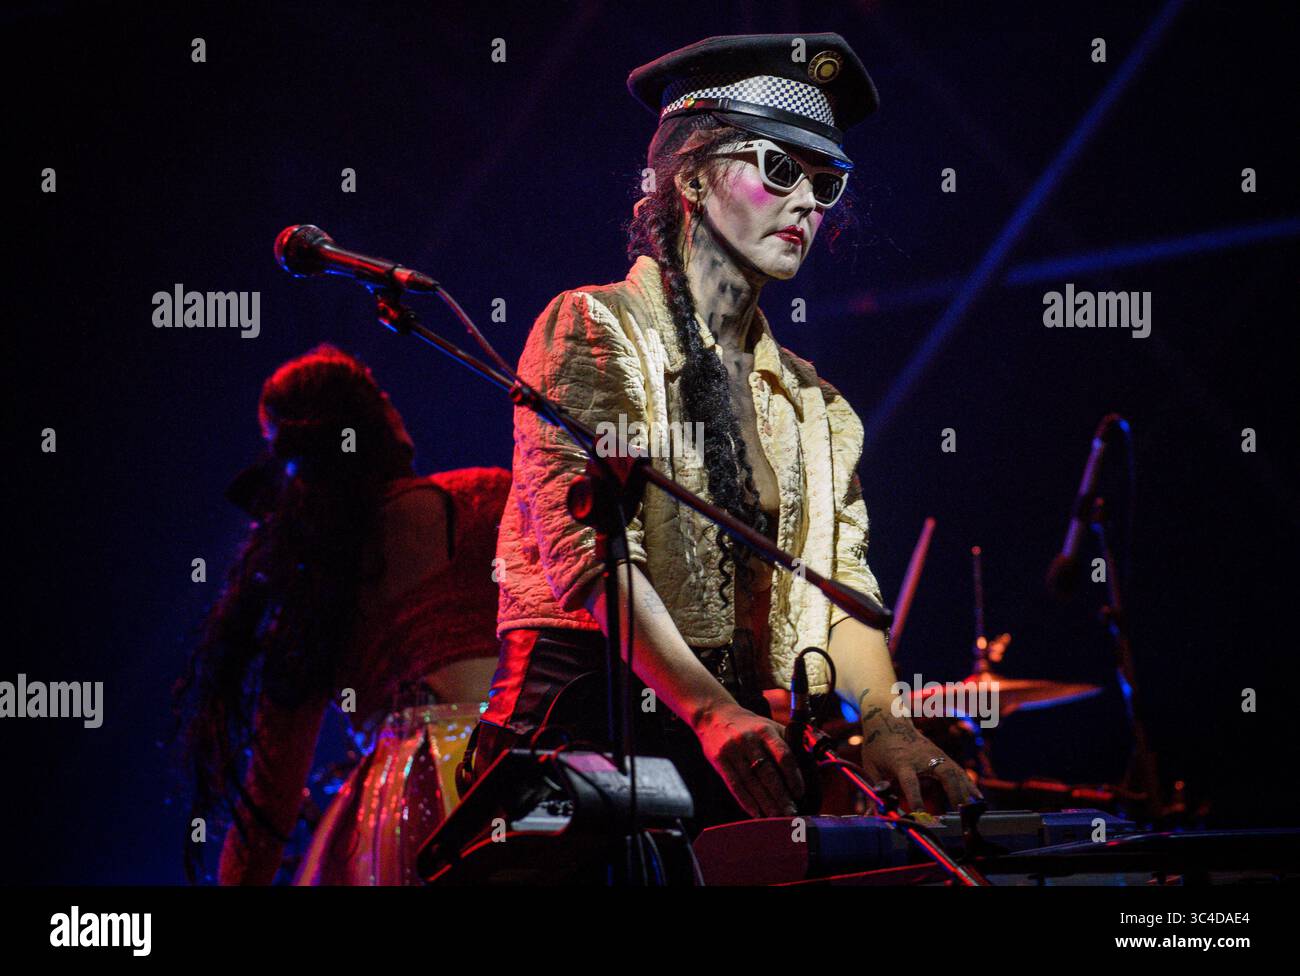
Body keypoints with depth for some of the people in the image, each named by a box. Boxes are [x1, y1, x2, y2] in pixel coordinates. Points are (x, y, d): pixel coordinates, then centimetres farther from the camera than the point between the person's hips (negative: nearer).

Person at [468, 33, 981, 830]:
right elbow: (586, 551, -10)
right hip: (586, 722, -6)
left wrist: (882, 725, -11)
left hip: (746, 734, 6)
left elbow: (841, 586, 10)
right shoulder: (595, 331, 3)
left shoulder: (813, 406, 21)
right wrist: (710, 711, -23)